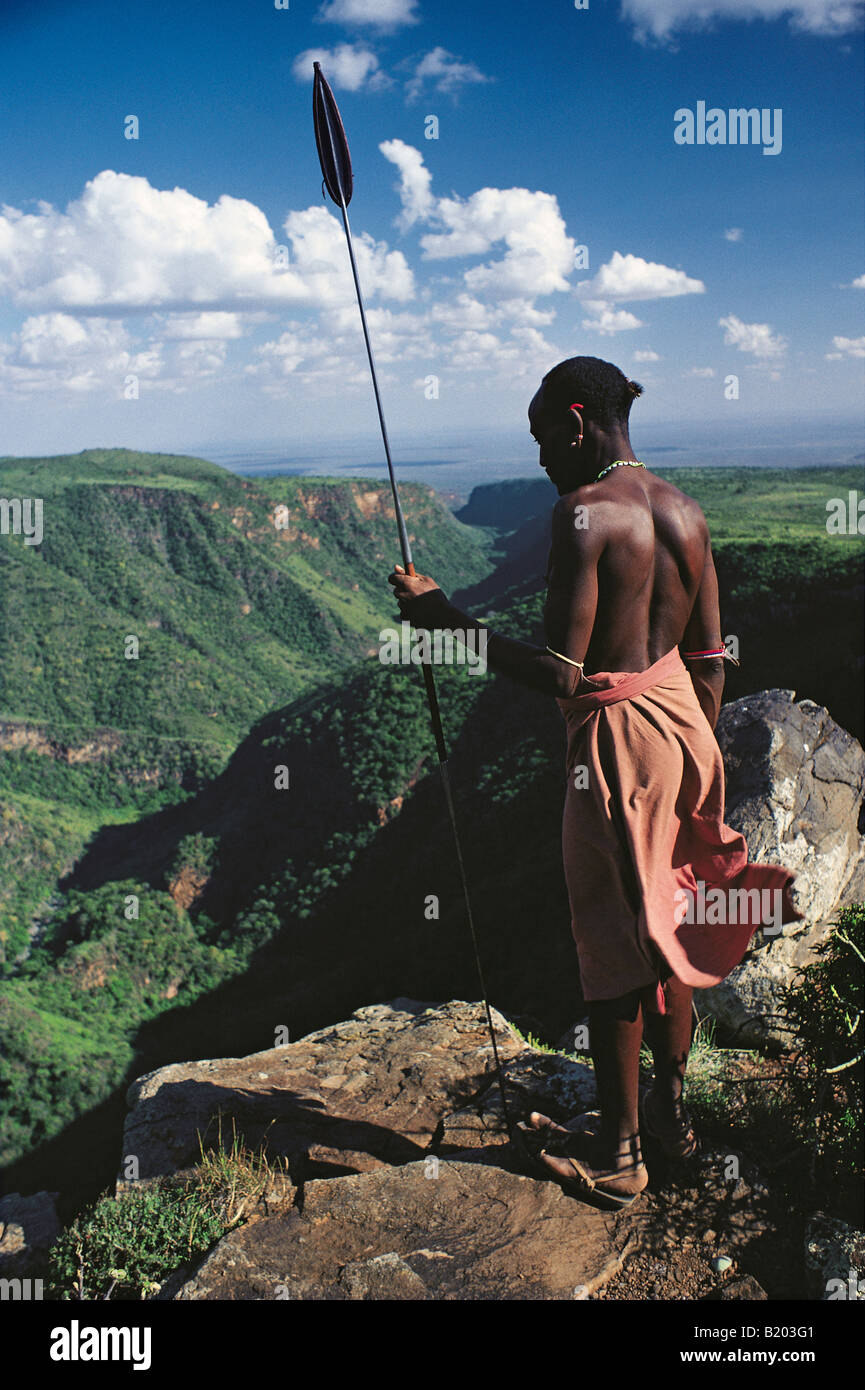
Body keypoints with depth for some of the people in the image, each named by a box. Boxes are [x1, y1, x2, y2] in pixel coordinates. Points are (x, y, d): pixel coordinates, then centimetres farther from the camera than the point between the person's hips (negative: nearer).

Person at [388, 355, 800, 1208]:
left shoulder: (583, 512, -17)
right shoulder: (684, 510, 7)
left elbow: (562, 675, -21)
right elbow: (710, 659, 10)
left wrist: (445, 617, -15)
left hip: (618, 733, -8)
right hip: (685, 721, 8)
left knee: (613, 946, 6)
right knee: (666, 928, 20)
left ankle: (617, 1153, 22)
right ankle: (672, 1112, 37)